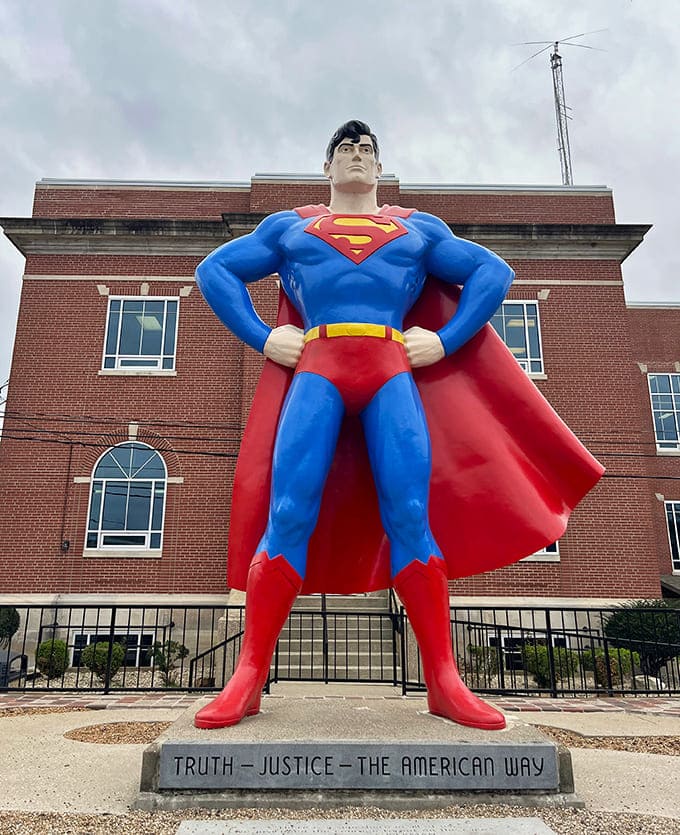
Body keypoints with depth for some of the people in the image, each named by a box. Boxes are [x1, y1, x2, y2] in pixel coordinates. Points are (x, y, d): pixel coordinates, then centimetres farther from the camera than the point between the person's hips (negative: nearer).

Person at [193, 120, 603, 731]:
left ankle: (444, 683, -8)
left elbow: (493, 271, 21)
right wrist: (260, 337, 4)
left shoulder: (419, 228, 27)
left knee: (410, 516, -13)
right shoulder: (288, 226, 27)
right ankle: (248, 681, -10)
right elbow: (215, 270, 21)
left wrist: (447, 339, 4)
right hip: (316, 368, 0)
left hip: (393, 371, 0)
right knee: (288, 515, -14)